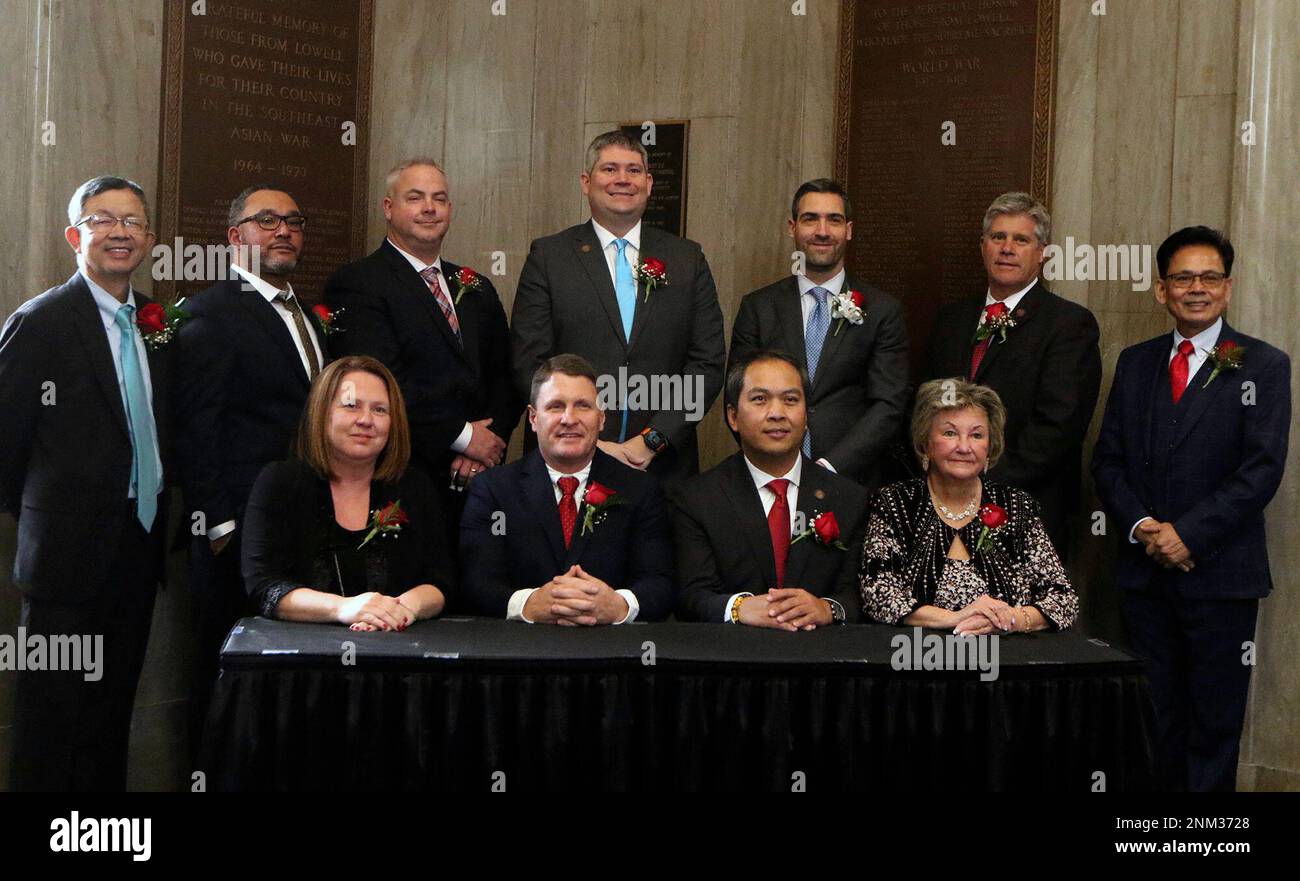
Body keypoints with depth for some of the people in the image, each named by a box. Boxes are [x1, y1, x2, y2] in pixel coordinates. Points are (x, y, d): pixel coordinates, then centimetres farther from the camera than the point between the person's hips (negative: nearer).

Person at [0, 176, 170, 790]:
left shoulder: (155, 324, 10)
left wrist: (154, 515, 10)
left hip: (139, 548, 6)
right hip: (71, 554, -6)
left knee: (113, 711, 15)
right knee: (52, 716, 2)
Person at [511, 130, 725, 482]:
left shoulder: (688, 259, 7)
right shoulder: (548, 256, 2)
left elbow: (709, 362, 1)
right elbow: (530, 364, -4)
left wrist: (652, 440, -9)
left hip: (664, 464, 2)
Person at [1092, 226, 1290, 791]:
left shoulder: (1263, 366, -1)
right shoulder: (1135, 363, 12)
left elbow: (1262, 469, -9)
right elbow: (1108, 459, 9)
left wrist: (1188, 534, -15)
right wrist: (1141, 527, -7)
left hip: (1219, 572, -3)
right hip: (1145, 573, 4)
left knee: (1215, 721, 3)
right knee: (1153, 718, 9)